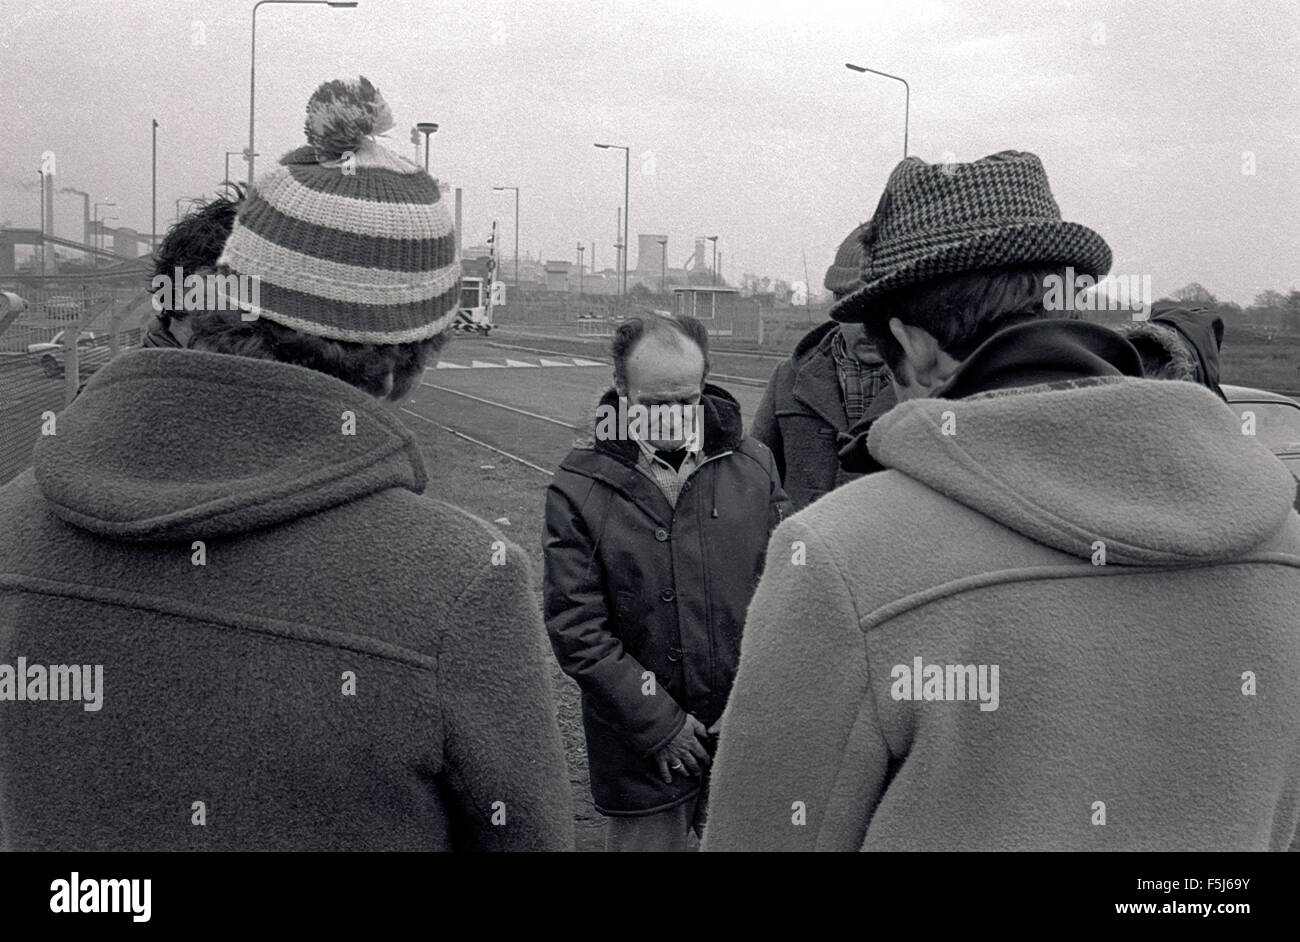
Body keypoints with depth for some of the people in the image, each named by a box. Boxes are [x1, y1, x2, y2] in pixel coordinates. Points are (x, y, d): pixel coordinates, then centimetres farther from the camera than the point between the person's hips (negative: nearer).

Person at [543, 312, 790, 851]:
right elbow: (575, 629, -9)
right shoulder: (578, 491, -8)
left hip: (751, 738, 2)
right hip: (642, 746, -2)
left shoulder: (753, 467, 2)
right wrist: (660, 725, -11)